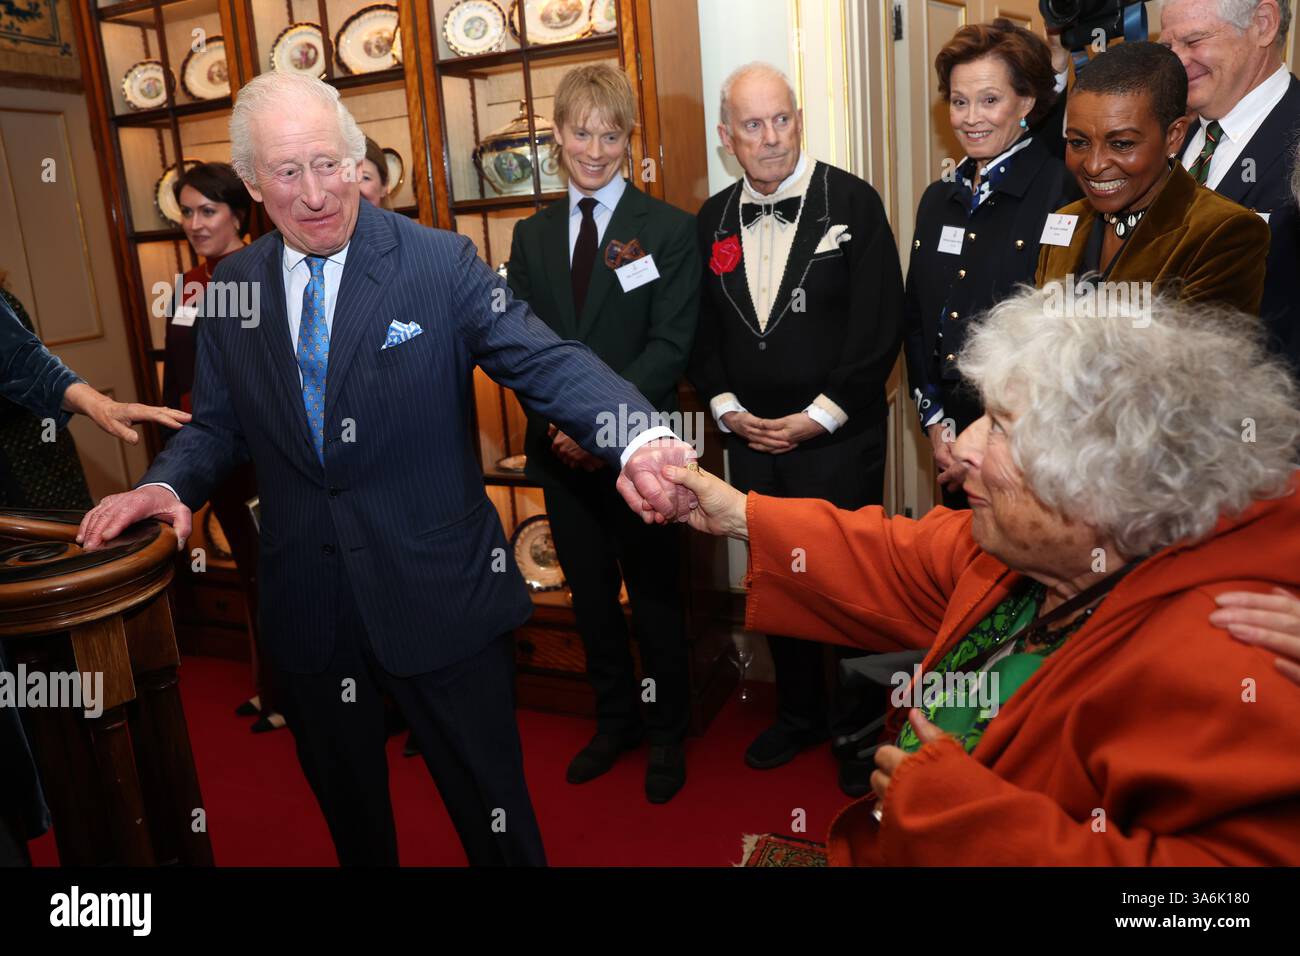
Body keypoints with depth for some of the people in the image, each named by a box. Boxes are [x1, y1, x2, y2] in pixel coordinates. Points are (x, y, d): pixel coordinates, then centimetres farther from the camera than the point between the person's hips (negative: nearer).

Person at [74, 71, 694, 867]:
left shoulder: (440, 263, -10)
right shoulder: (235, 287, 3)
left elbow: (547, 362, -21)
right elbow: (218, 424, 11)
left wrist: (639, 440, -40)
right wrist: (169, 484, -11)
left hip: (440, 598, -4)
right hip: (306, 608, 4)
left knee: (491, 806, 12)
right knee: (346, 805, 25)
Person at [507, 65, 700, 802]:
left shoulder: (670, 229, -5)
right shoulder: (532, 235, 9)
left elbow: (670, 347, -12)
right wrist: (559, 420, -11)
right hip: (562, 453, 4)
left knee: (656, 600, 10)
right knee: (591, 598, 15)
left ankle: (669, 735, 30)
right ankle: (616, 721, 36)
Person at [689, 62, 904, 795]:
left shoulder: (853, 202, -6)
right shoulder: (714, 218, 7)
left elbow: (881, 327, -11)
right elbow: (704, 328, 11)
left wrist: (817, 417, -14)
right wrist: (726, 406, -3)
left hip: (839, 437, -4)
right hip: (751, 436, 4)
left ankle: (860, 724, 28)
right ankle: (800, 713, 36)